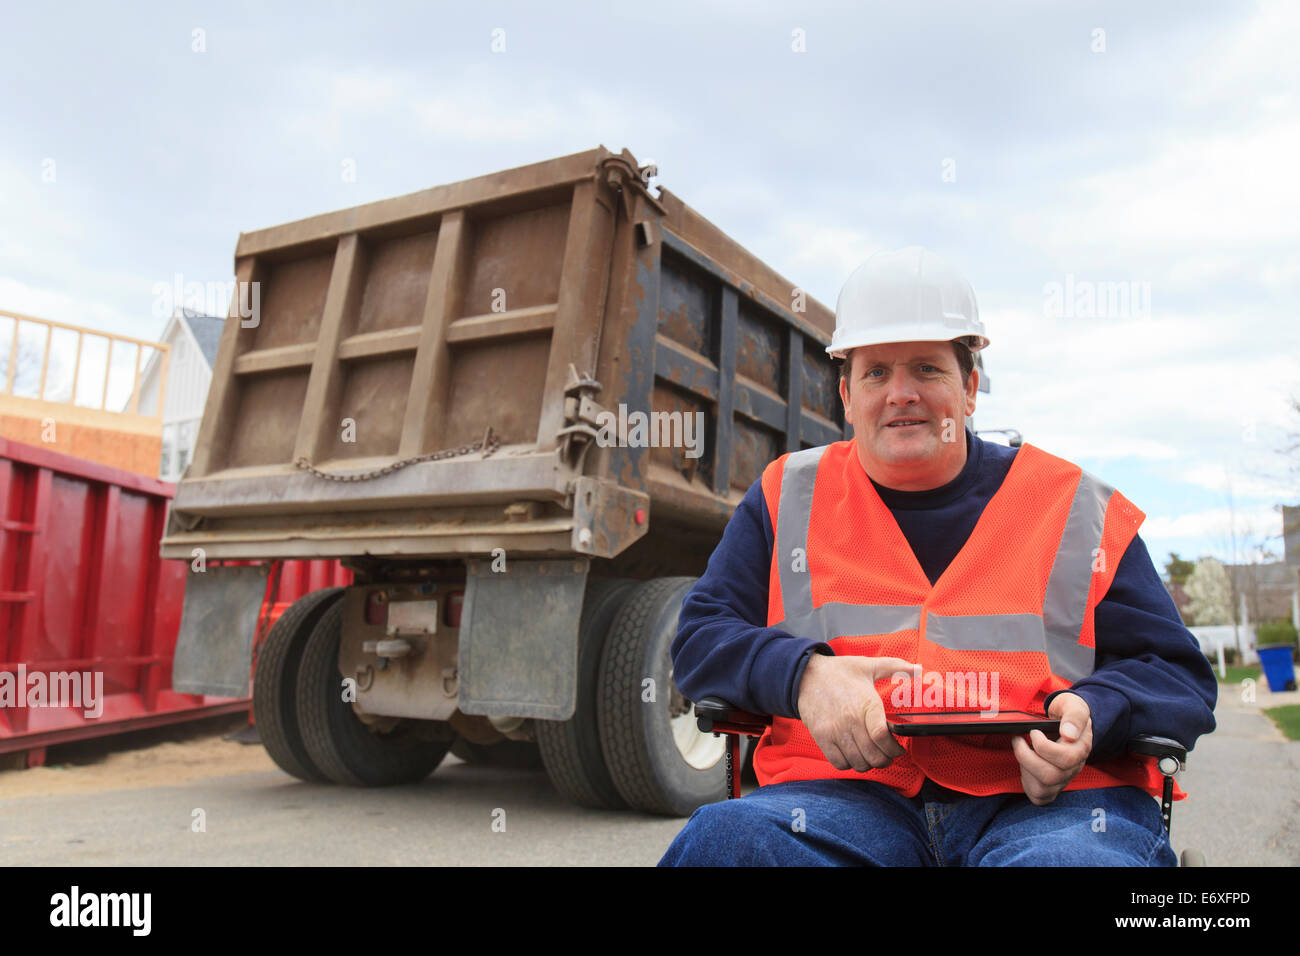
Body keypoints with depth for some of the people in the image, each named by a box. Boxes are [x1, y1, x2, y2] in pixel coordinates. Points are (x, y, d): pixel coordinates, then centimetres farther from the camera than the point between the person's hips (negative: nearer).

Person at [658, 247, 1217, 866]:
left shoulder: (1076, 510, 12)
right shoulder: (788, 499, 14)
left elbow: (1175, 672, 13)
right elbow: (702, 637, 9)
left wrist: (1089, 717, -11)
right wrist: (801, 674, -12)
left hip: (1044, 799, 0)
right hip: (846, 788, 1)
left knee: (1078, 856, -36)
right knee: (725, 836, -32)